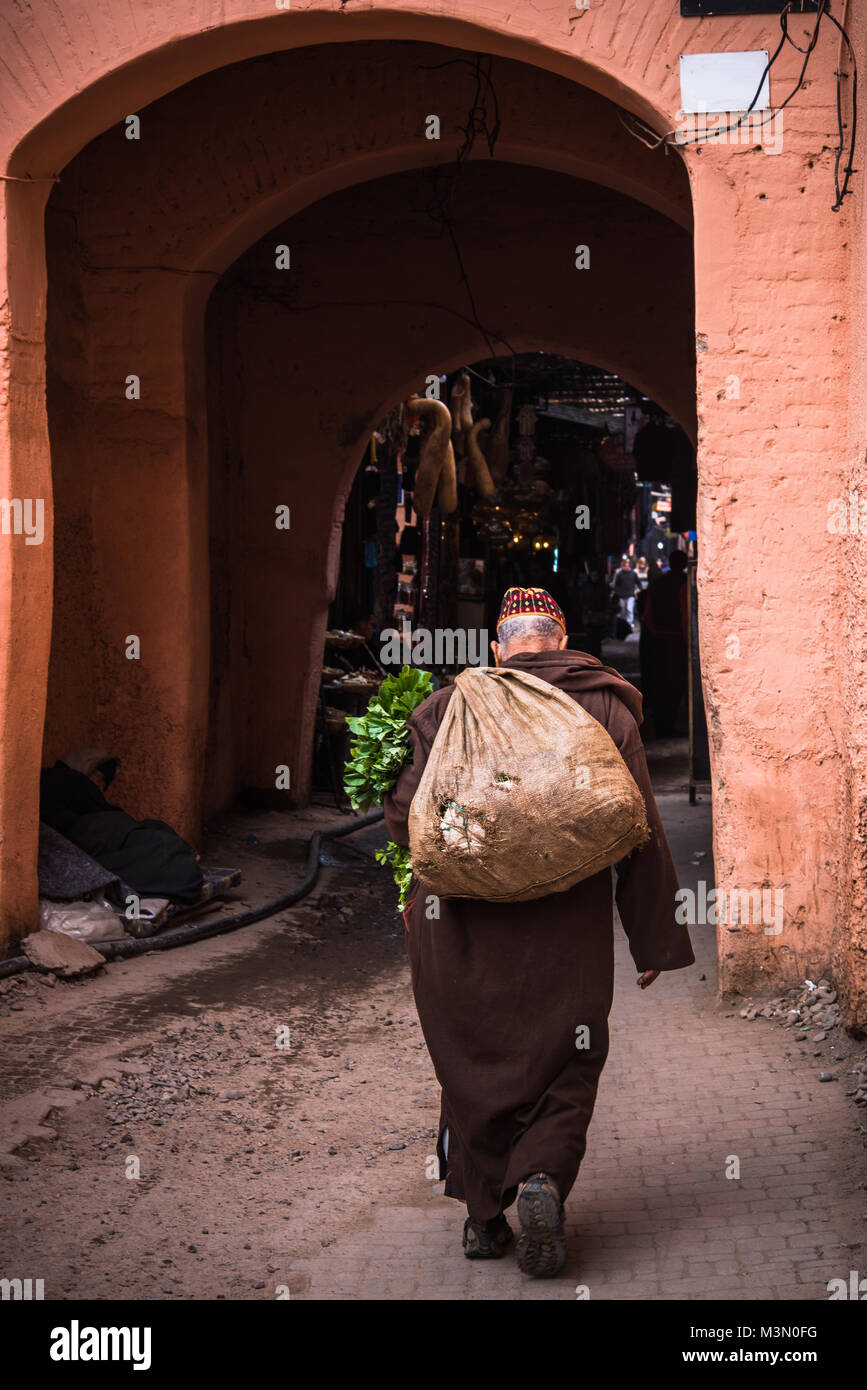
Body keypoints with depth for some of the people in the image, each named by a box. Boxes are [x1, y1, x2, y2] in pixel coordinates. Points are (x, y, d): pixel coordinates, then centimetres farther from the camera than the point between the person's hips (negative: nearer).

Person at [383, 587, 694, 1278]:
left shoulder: (452, 708, -2)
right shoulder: (607, 710, -2)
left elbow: (406, 817, -2)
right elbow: (642, 838, -1)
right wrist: (656, 940, 6)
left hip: (461, 925, 1)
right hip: (567, 932, -1)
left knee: (474, 1064, 15)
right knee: (564, 1067, 12)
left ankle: (483, 1216, 19)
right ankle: (543, 1178, -11)